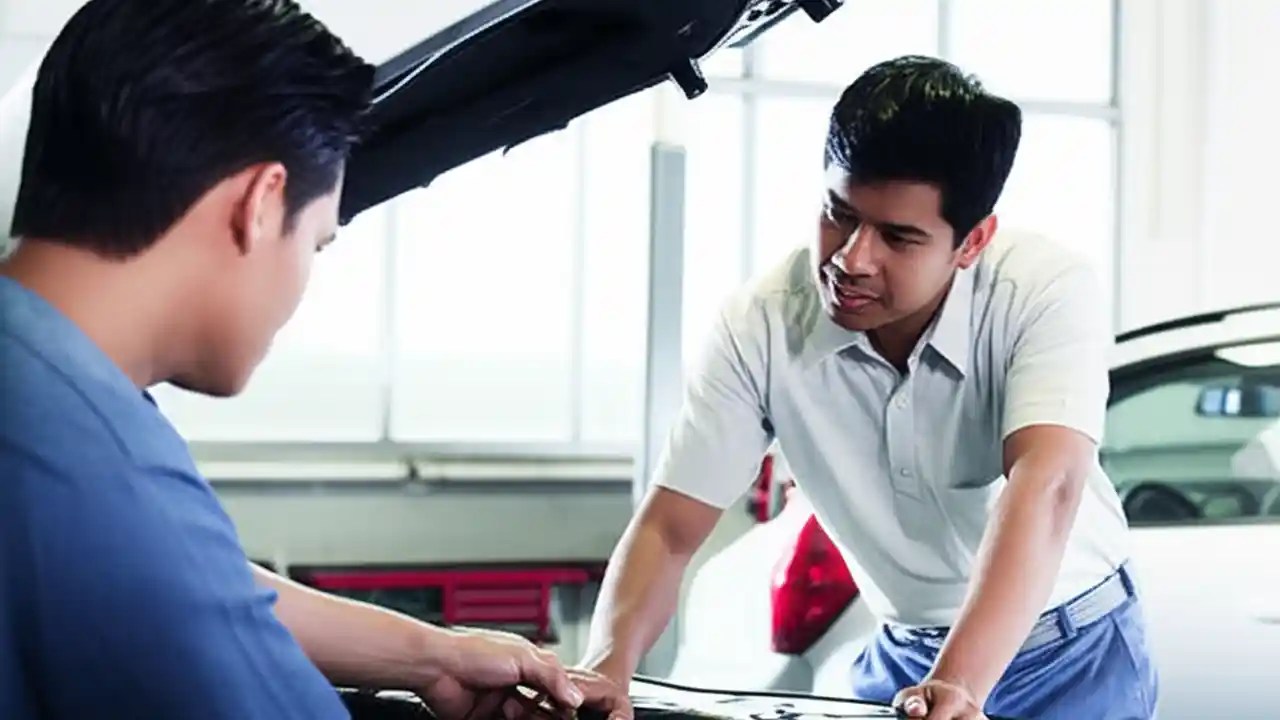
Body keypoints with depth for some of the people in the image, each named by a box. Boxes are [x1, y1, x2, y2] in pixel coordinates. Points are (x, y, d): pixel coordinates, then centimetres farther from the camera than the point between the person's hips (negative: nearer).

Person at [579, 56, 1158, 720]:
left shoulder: (1047, 289, -25)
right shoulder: (760, 323, -18)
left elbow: (1044, 489, -38)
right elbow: (668, 528, -16)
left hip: (1078, 652, -2)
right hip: (905, 658, 2)